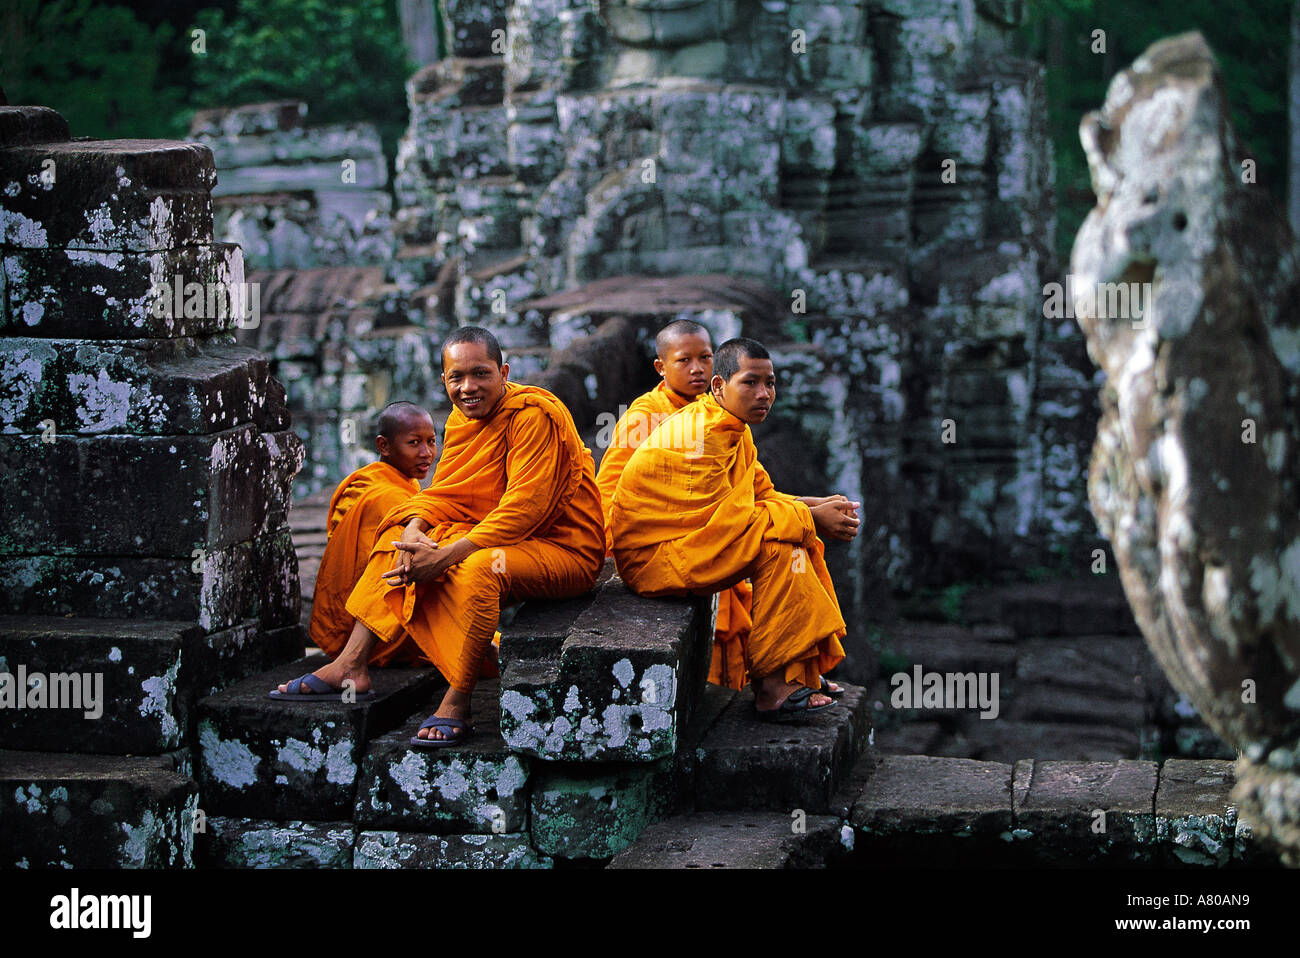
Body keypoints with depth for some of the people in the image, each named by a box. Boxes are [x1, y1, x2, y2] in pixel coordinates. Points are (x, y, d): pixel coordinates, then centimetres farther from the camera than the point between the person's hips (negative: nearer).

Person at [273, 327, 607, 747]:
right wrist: (415, 533, -18)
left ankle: (456, 704, -28)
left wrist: (447, 555, -30)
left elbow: (525, 507, -26)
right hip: (498, 536, 9)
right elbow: (443, 493, 6)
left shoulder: (534, 415, -20)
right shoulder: (462, 420, 7)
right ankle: (351, 664, -5)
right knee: (397, 538, 2)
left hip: (565, 550, -9)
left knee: (479, 567, -36)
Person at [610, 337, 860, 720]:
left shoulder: (733, 430, 11)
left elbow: (762, 495, 11)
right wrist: (811, 519, -17)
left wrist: (817, 506, -7)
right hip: (651, 556, -10)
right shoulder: (700, 433, -22)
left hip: (691, 541, 10)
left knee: (806, 542, 3)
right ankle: (773, 686, -21)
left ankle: (802, 676, 2)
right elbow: (728, 517, -23)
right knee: (780, 546, -23)